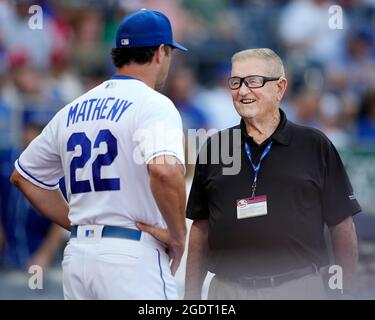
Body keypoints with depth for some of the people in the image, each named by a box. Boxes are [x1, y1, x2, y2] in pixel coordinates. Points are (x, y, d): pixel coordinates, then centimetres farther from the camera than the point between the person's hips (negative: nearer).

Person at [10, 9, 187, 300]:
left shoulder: (73, 110, 16)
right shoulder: (153, 104, -6)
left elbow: (22, 176, 24)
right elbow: (164, 170, -26)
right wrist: (178, 236, -12)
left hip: (76, 253, 7)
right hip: (131, 254, -7)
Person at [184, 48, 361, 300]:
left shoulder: (316, 146, 2)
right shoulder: (214, 147, 9)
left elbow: (342, 227, 3)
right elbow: (200, 228, 12)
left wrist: (347, 292, -2)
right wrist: (192, 295, 7)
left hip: (299, 288, -2)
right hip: (227, 289, 2)